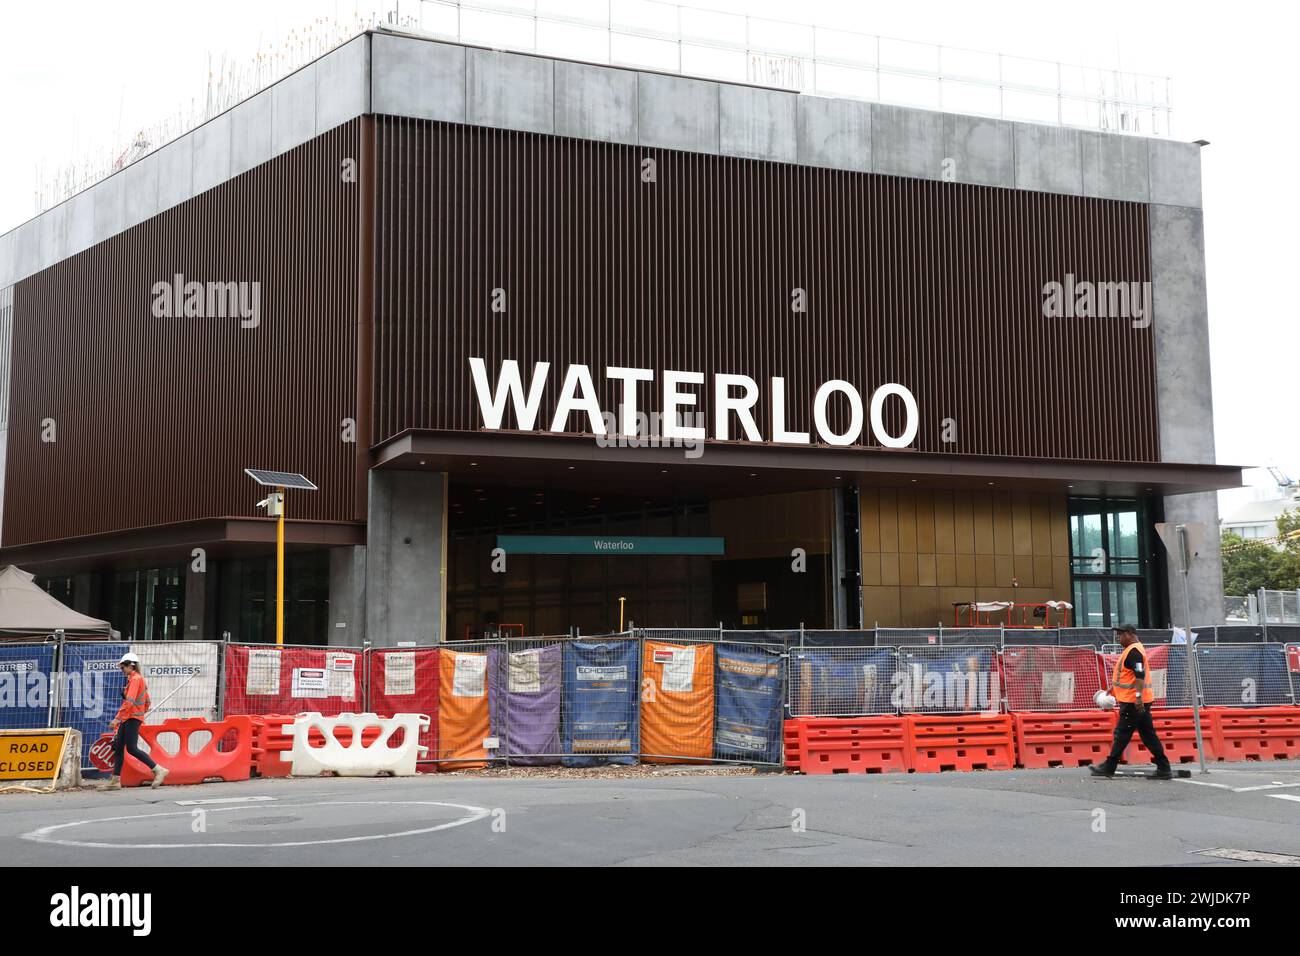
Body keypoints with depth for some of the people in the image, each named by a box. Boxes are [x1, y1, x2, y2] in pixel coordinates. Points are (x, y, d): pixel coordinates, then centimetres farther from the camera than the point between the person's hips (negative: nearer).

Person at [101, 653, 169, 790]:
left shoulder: (135, 678, -12)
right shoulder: (138, 679, 19)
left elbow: (129, 701, -22)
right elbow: (147, 701, 23)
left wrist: (117, 718, -24)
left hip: (132, 717, -10)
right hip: (128, 718, 10)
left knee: (131, 748, -12)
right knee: (118, 747, 7)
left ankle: (159, 770, -10)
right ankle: (115, 781, 8)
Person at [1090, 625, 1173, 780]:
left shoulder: (1134, 651, -15)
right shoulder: (1130, 650, 18)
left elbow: (1140, 675, -24)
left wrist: (1138, 696, -29)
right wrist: (1114, 686, 32)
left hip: (1133, 701, -10)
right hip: (1138, 702, 10)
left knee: (1122, 733, -3)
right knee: (1148, 734, 9)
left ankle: (1109, 767, 3)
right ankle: (1164, 768, 9)